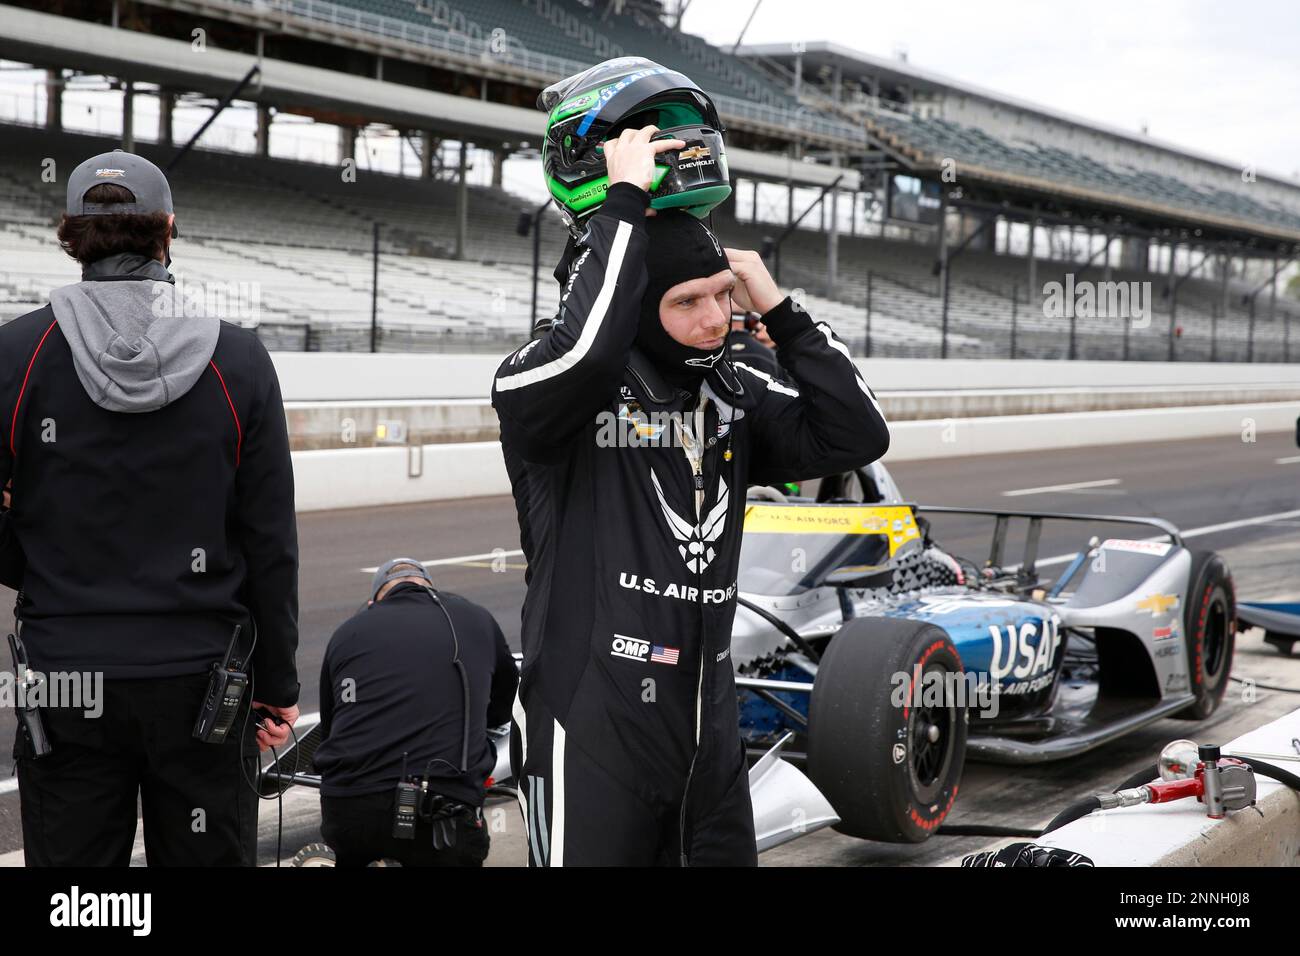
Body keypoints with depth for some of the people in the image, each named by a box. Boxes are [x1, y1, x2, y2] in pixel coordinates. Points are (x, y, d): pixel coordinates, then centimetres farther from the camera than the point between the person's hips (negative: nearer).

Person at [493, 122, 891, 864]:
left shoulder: (735, 397, 8)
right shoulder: (548, 384, -10)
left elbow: (857, 437, 3)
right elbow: (587, 350, -33)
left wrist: (778, 310, -2)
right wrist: (624, 200, -21)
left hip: (710, 733, 6)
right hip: (590, 739, -6)